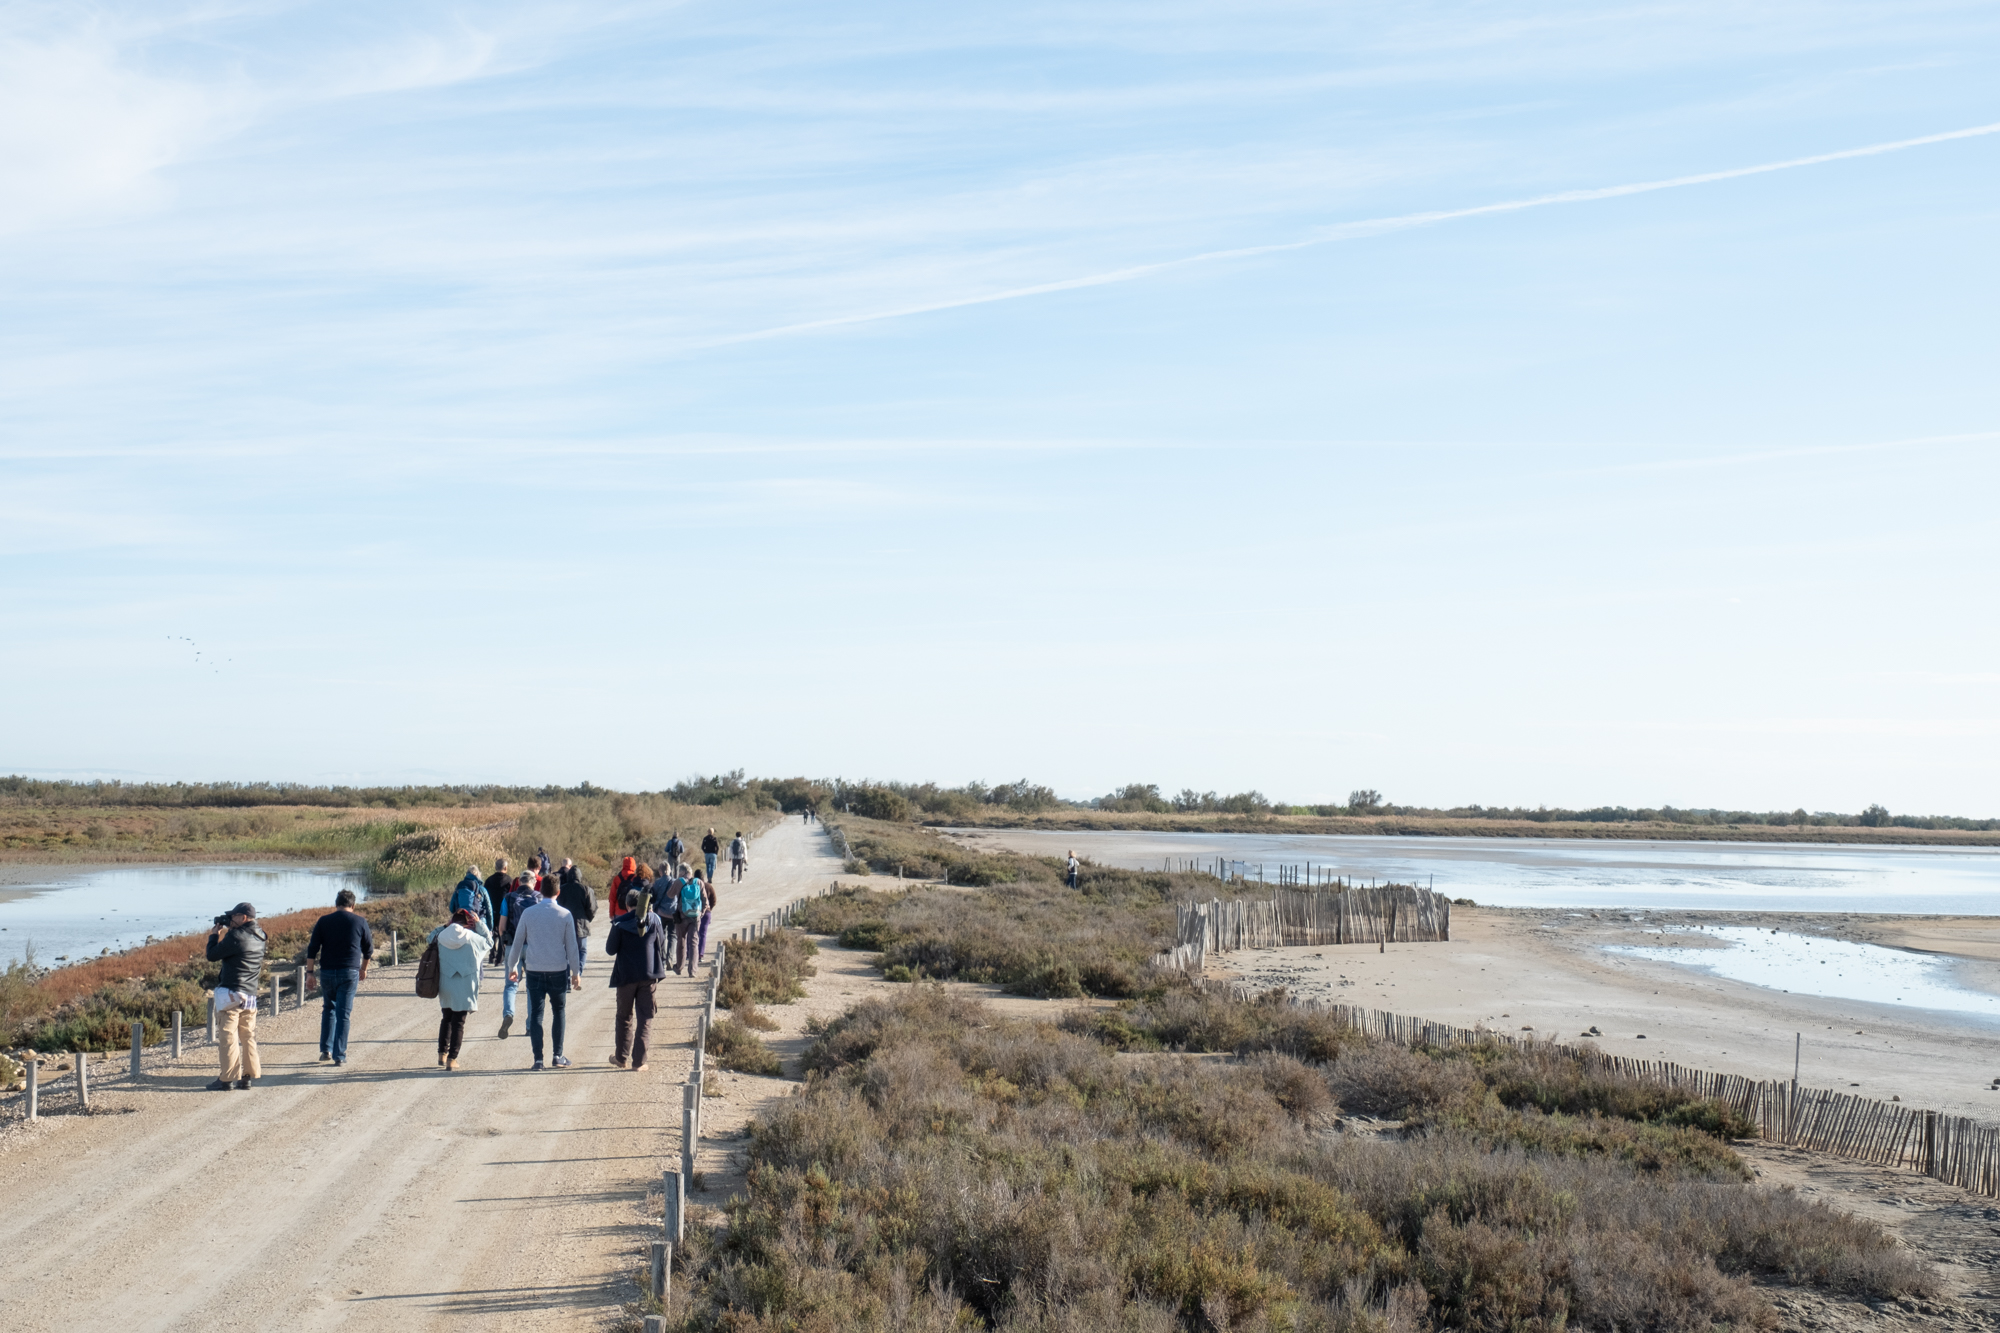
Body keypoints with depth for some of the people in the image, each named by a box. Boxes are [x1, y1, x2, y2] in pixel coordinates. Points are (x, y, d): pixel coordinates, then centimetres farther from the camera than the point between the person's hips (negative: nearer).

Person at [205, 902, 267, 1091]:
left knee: (228, 1036, -3)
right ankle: (247, 1077, 12)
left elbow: (212, 955, -8)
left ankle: (228, 1079, -3)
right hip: (251, 996, 8)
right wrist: (227, 930, 15)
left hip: (232, 994, -8)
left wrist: (216, 934, 5)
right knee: (248, 1037, 11)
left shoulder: (235, 936, -16)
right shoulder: (260, 937, 8)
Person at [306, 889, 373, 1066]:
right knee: (343, 1014, 1)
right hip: (350, 972, -1)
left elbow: (312, 949, -1)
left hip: (327, 972, 1)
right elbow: (368, 949, 10)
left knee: (328, 1009, 20)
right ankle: (339, 1056, -2)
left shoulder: (323, 922, 2)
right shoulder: (360, 922, 1)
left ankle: (325, 1050, 17)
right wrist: (364, 969, 26)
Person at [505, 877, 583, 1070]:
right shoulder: (565, 915, -3)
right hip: (558, 970, 0)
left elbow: (517, 942, 6)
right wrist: (576, 973, 8)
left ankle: (538, 1059, 0)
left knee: (536, 1013, 4)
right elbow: (571, 946, 0)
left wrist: (512, 967, 18)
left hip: (534, 969, 0)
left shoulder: (528, 913, -1)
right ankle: (558, 1056, 13)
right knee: (558, 1012, 14)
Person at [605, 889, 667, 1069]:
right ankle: (639, 1061, 3)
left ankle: (621, 1057, 24)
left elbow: (610, 949, -5)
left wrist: (610, 937, 16)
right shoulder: (655, 920, -2)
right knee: (645, 1019, 7)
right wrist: (662, 968, 18)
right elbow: (662, 946, 5)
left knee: (624, 1018, 16)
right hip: (649, 975, 1)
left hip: (626, 976, -1)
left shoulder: (620, 924, -9)